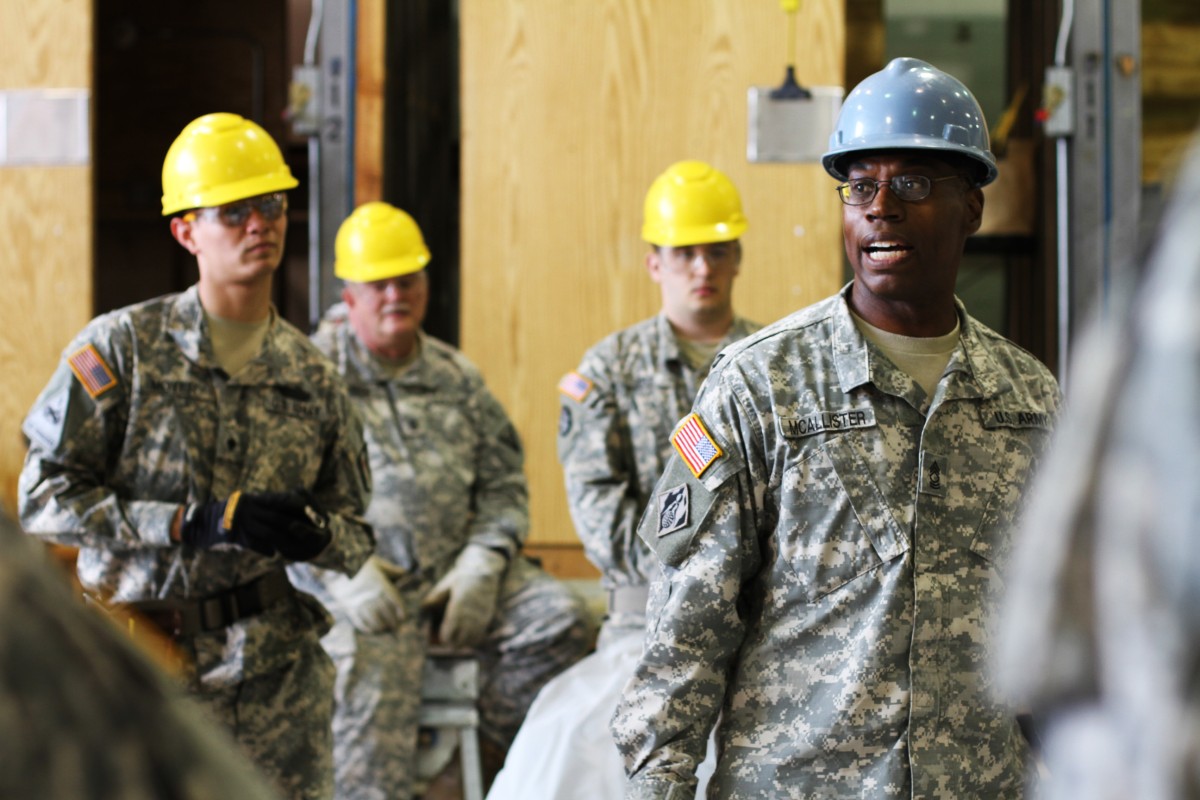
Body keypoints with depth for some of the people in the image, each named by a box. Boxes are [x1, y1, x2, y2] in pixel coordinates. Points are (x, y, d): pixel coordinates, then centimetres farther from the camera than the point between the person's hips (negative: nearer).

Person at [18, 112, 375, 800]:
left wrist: (314, 536, -11)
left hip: (278, 668, 3)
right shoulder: (123, 346, -5)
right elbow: (44, 496, -11)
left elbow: (355, 534, 14)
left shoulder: (312, 376, 8)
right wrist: (193, 523, -19)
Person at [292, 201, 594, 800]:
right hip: (359, 589, -4)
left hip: (453, 572, 4)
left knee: (558, 619, -17)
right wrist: (348, 573, -19)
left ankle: (505, 741, 7)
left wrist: (480, 566, -5)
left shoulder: (457, 378, 15)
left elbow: (503, 483, 14)